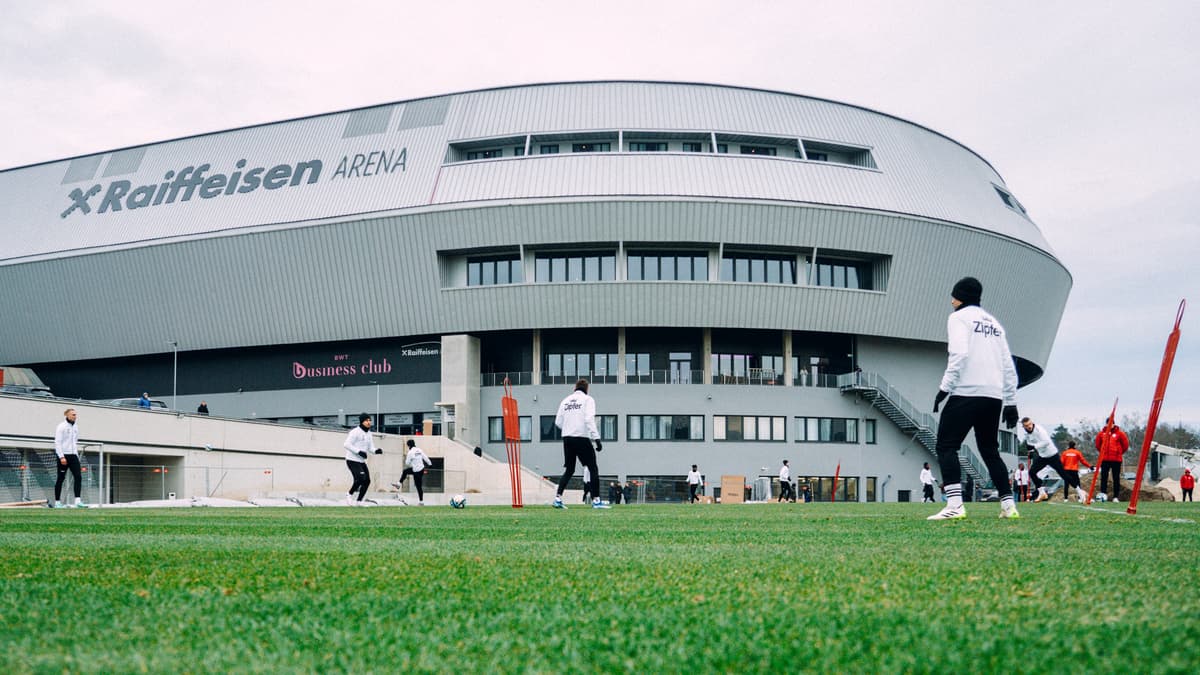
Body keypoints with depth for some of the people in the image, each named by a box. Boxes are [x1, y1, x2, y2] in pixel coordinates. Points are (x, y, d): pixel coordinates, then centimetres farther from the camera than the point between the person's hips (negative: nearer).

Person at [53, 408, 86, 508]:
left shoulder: (75, 427, 14)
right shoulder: (61, 426, -6)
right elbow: (57, 442, -11)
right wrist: (61, 457, -18)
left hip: (73, 455, 6)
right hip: (63, 455, -6)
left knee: (78, 477, -8)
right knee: (61, 478, 1)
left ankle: (78, 501, -13)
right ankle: (57, 502, 10)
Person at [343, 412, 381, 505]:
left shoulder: (368, 433, 12)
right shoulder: (355, 432, -14)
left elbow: (371, 448, 12)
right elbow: (346, 444, -20)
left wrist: (376, 451, -11)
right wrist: (359, 451, -27)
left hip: (362, 461, 8)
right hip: (352, 460, -8)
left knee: (367, 481, 3)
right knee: (360, 479, -21)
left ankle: (359, 501, 15)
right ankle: (350, 495, 0)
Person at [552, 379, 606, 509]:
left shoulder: (565, 401, 13)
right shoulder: (587, 399, -1)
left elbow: (558, 422, 10)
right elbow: (589, 420, -14)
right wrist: (596, 438, -16)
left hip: (567, 439, 5)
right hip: (582, 438, -5)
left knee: (569, 470, 14)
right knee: (593, 469, 1)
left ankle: (558, 498, 5)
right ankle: (596, 500, -4)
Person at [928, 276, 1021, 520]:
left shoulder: (959, 317, 3)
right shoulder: (994, 322, 23)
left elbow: (959, 354, -14)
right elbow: (1008, 366, 19)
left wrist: (945, 387, -13)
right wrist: (1010, 402, 20)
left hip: (967, 393, -7)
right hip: (994, 397, 7)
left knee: (946, 446, -7)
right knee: (990, 450, 17)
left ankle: (955, 505, -21)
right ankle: (1008, 506, 10)